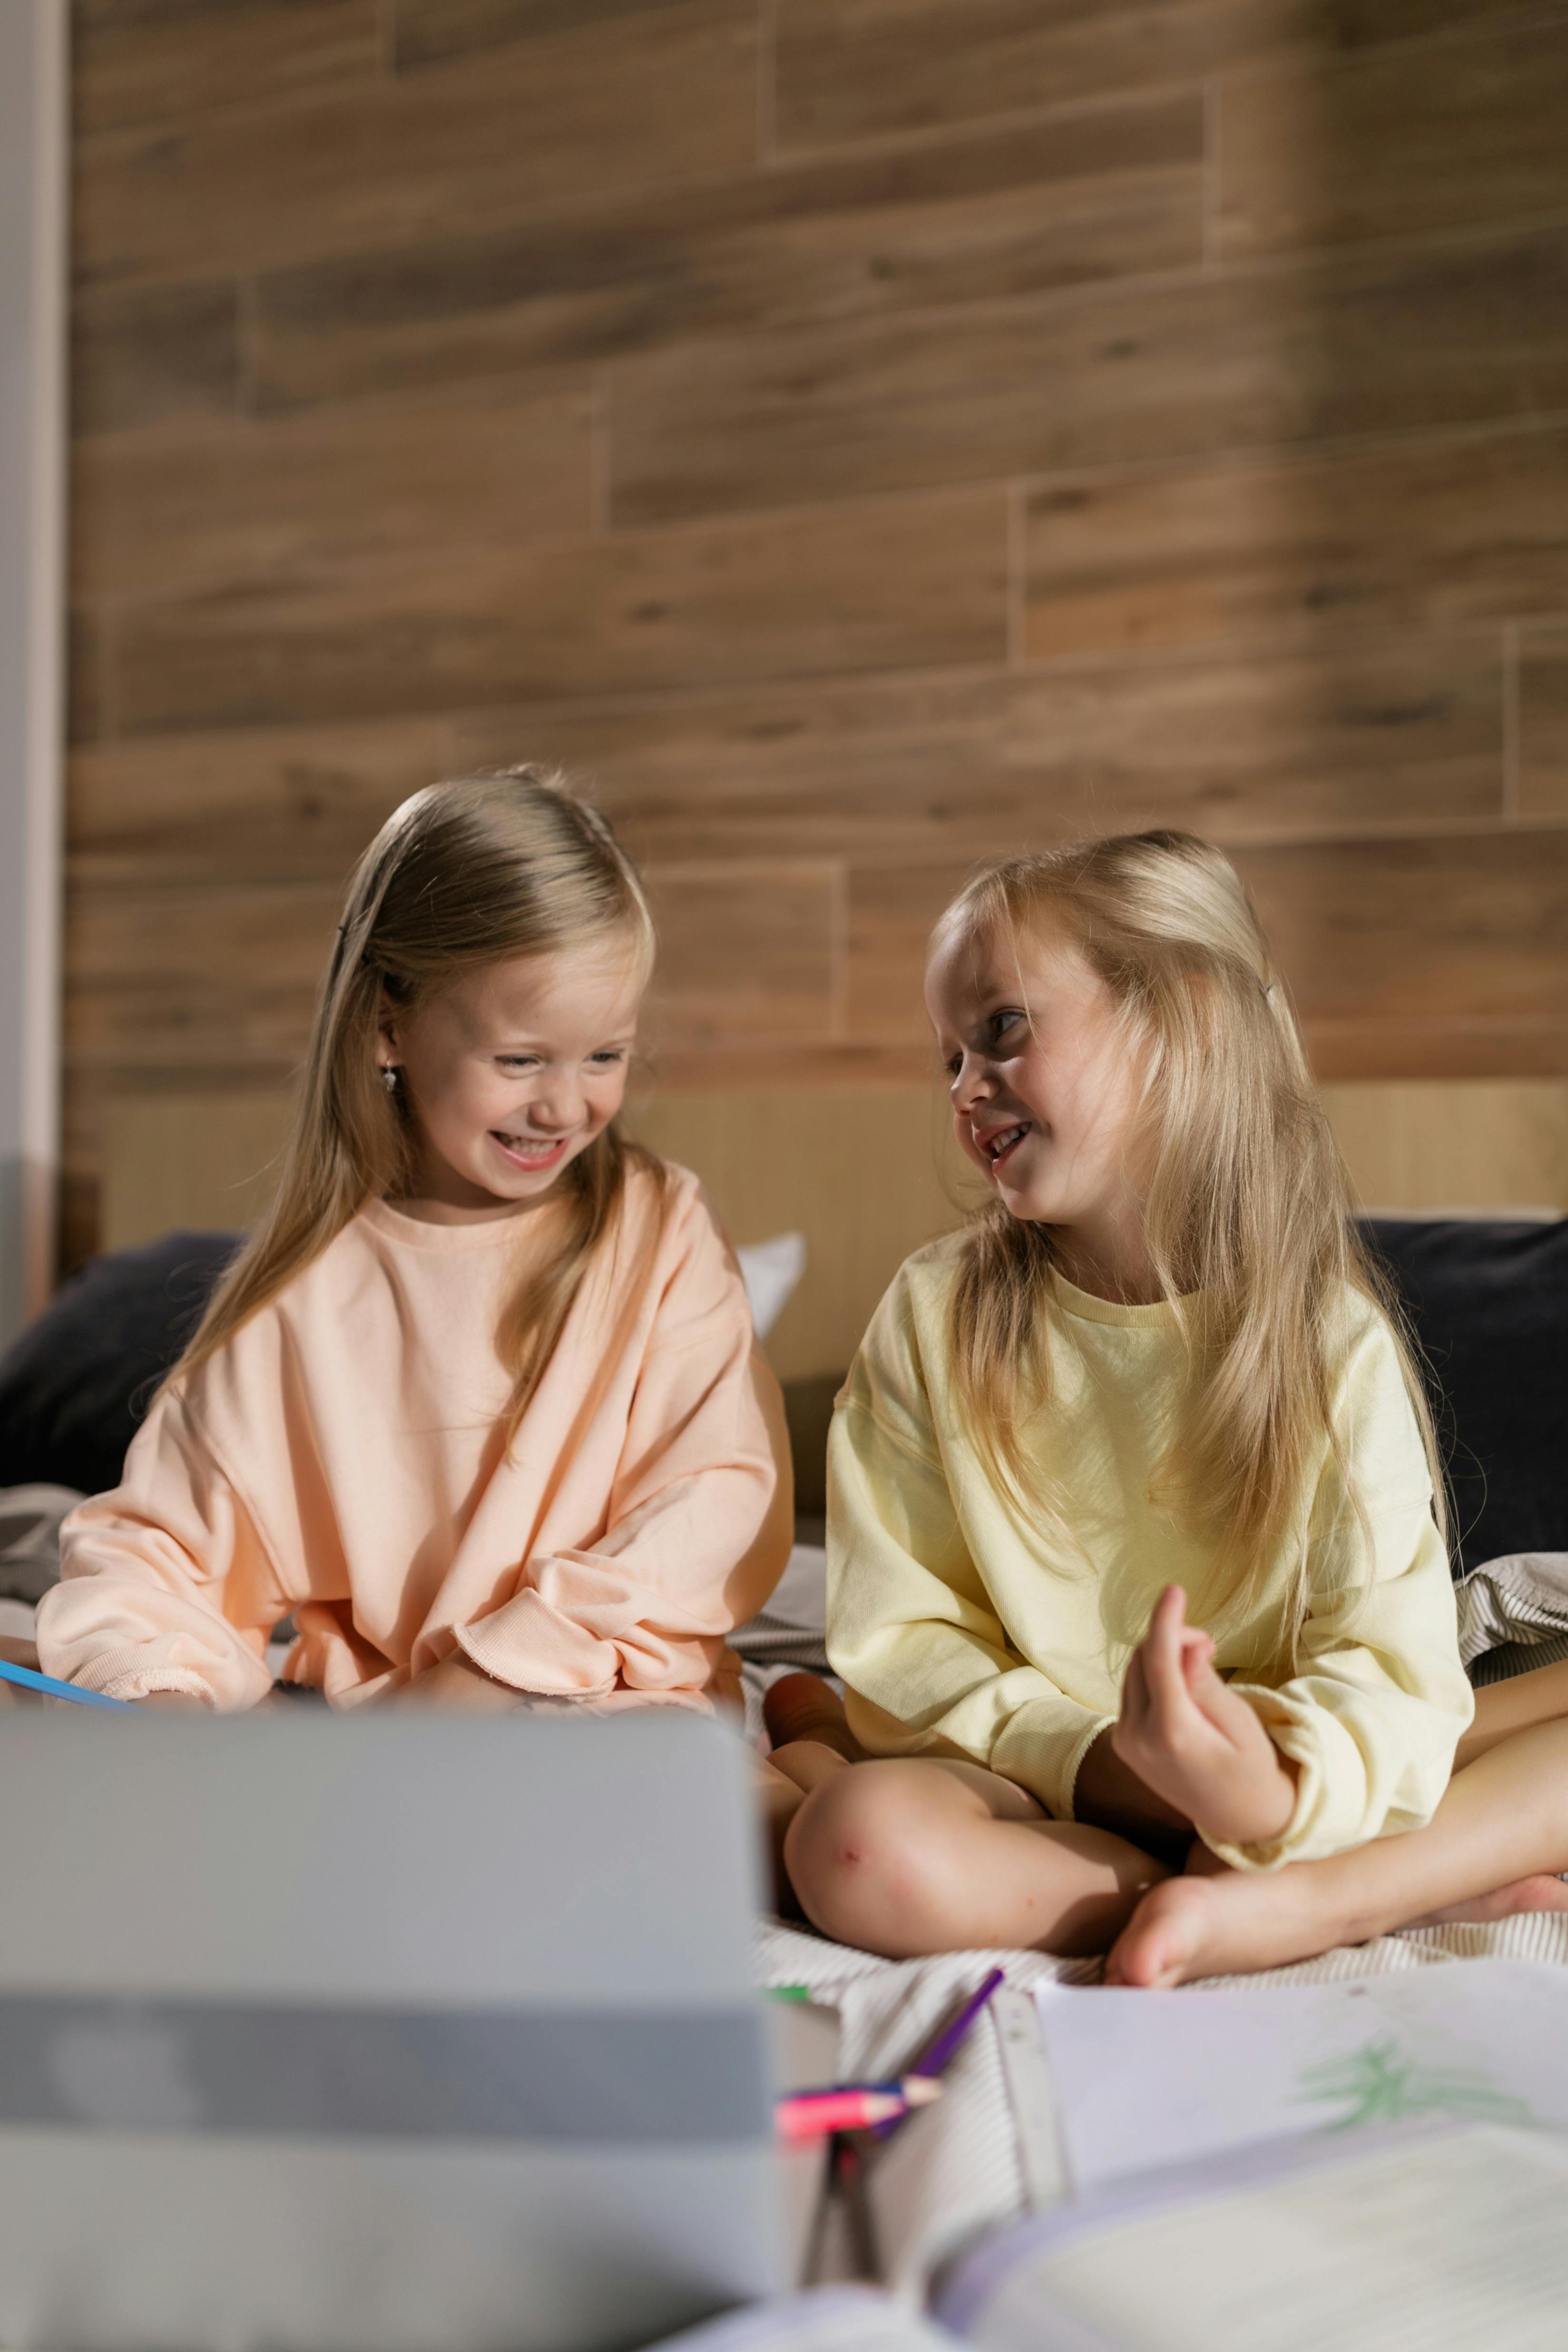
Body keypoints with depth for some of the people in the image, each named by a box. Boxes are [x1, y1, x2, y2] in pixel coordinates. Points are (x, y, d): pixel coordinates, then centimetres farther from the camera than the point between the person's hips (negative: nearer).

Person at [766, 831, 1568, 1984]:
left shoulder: (1334, 1338, -5)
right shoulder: (937, 1316, -2)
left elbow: (1389, 1671, -12)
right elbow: (895, 1639, -4)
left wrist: (1275, 1795, -35)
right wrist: (1092, 1759, -21)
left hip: (1274, 1784, 0)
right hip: (1038, 1794, 0)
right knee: (861, 1846, -35)